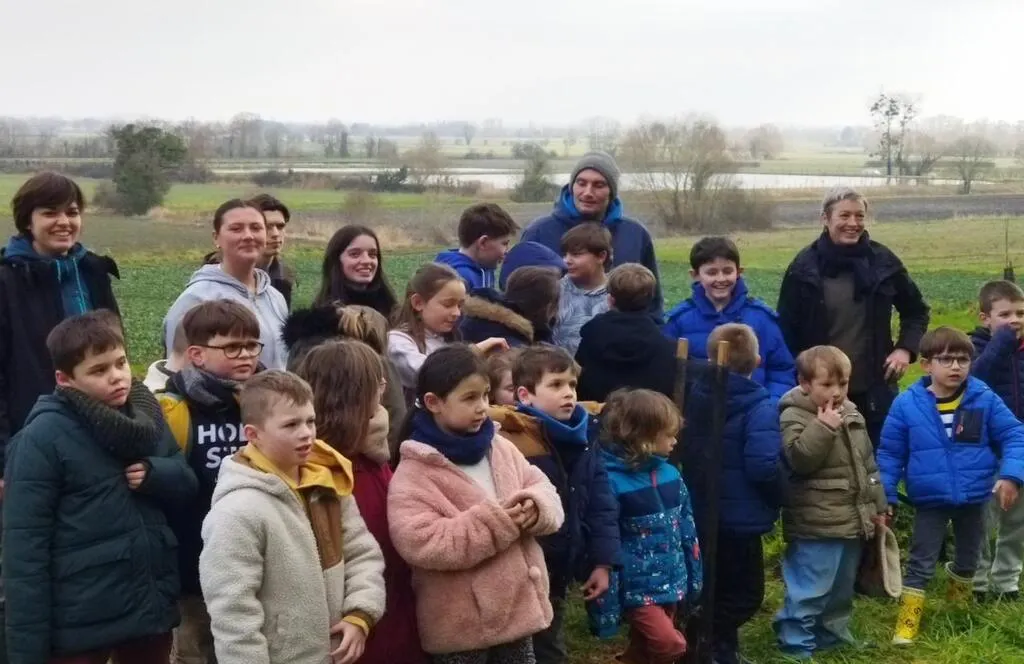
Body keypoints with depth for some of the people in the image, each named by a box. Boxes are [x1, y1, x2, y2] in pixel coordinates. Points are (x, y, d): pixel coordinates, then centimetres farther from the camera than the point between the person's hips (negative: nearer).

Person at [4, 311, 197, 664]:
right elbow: (25, 548, -15)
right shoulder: (41, 439, -14)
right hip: (81, 622, -5)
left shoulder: (146, 413, 4)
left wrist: (155, 474, -13)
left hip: (153, 605, 6)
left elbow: (186, 482, 10)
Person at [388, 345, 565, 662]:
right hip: (460, 623, -6)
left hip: (518, 606, 6)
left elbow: (546, 492, 10)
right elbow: (421, 543, -25)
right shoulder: (414, 474, -14)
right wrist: (497, 521, -24)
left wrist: (535, 508, -16)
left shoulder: (501, 449, 7)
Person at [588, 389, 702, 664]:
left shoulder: (670, 474, 3)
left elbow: (687, 530, 12)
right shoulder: (612, 481, -17)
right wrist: (606, 606, -15)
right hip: (638, 586, -6)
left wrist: (694, 580, 14)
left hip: (671, 581, 6)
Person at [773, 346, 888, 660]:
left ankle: (833, 636, 34)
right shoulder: (795, 416, -12)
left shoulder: (852, 416, 11)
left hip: (852, 520, 8)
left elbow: (868, 464, 18)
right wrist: (824, 427, -27)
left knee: (841, 588, 19)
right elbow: (798, 458, -26)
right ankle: (796, 644, 5)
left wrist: (877, 506, 18)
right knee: (809, 590, -5)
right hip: (816, 525, -8)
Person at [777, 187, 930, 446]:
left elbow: (916, 311, 14)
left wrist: (906, 348, -2)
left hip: (874, 390, 2)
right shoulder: (804, 267, -5)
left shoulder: (882, 260, 1)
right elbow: (787, 329, -1)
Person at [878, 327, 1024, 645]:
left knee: (969, 557, 23)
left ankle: (959, 604, 50)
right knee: (921, 563, 5)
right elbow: (890, 454, -6)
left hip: (974, 499, 3)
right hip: (930, 501, -3)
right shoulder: (906, 404, -13)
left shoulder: (984, 399, -11)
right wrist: (884, 496, -8)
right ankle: (908, 621, 15)